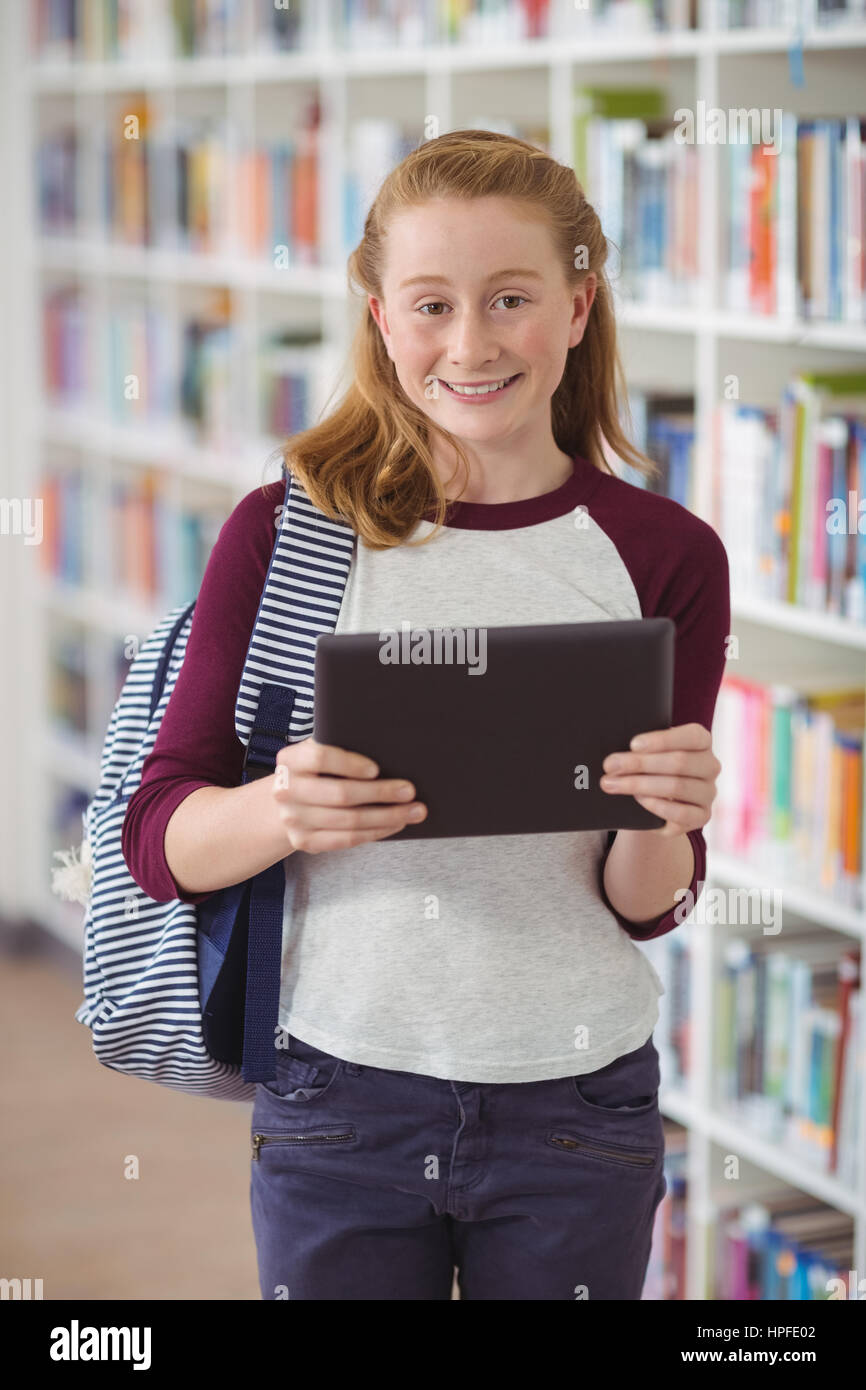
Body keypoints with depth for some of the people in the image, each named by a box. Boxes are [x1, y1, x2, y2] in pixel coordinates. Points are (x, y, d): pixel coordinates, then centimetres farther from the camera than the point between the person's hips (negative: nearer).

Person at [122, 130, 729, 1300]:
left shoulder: (666, 556, -4)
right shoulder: (286, 535, -6)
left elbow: (643, 908, 1)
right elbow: (160, 840, -5)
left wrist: (661, 824, -22)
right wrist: (280, 811, -25)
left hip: (574, 1111, 1)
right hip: (341, 1102, -1)